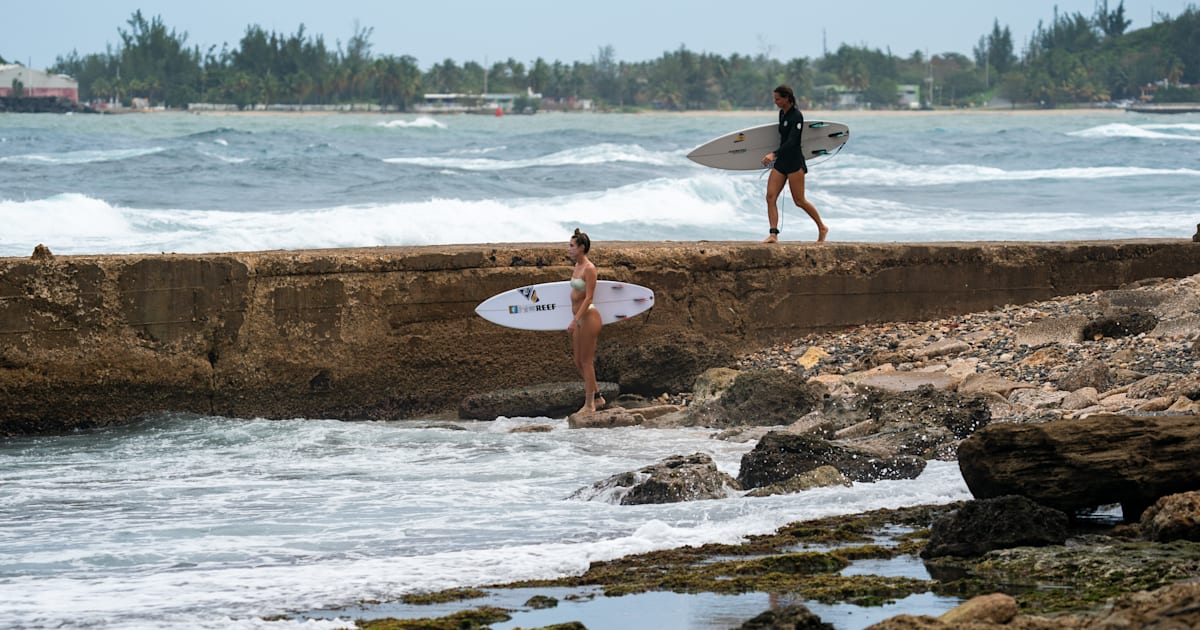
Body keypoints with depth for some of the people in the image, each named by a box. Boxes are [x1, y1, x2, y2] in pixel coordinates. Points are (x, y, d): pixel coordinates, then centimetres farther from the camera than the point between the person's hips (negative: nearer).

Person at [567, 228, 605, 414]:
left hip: (589, 316, -9)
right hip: (580, 319, 9)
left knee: (586, 361, -3)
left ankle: (589, 404, 4)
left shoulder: (589, 269, -15)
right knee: (579, 362, 14)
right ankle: (597, 397, 25)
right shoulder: (577, 267, 11)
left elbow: (588, 297, -19)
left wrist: (575, 321, -24)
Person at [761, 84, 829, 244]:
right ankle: (773, 234, -10)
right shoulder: (782, 113, 10)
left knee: (799, 200, -1)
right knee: (770, 196, -6)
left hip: (794, 162, -8)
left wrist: (774, 154, -37)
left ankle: (822, 228, 18)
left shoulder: (797, 116, -16)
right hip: (781, 162, 8)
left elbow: (791, 141, -25)